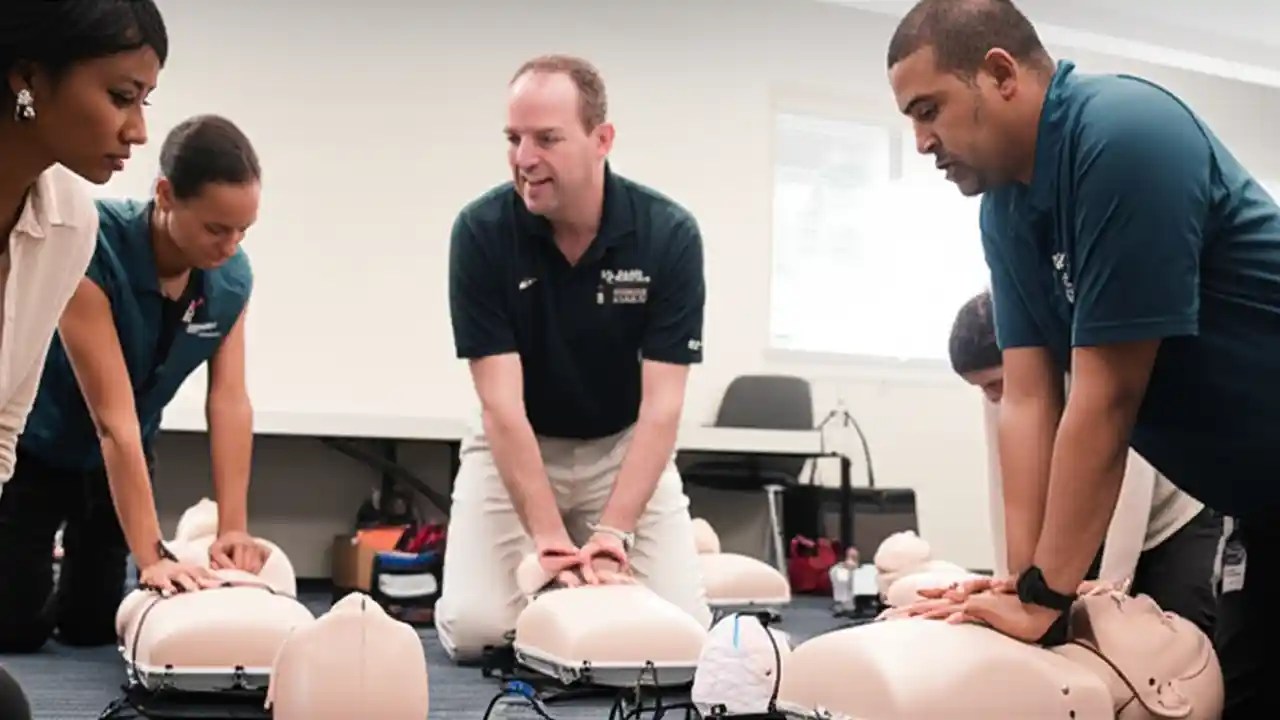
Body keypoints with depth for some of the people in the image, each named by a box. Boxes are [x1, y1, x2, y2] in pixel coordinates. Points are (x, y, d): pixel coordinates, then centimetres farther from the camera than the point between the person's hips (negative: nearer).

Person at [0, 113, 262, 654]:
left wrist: (233, 529, -26)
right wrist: (152, 557, -38)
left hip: (120, 457, 5)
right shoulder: (91, 249, -35)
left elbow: (230, 401, -18)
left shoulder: (233, 279, -18)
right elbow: (114, 419, -37)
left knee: (92, 624, 6)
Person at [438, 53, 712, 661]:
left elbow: (660, 405, -20)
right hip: (513, 447, 0)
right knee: (475, 629, -18)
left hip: (623, 447, 1)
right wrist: (550, 538, -30)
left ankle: (597, 588, 18)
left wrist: (611, 534, -30)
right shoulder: (481, 231, -20)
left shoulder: (669, 234, -19)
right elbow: (502, 402, -23)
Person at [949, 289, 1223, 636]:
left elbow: (1133, 477, -37)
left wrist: (1113, 581, -42)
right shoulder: (1002, 397, -14)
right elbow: (1007, 485, -15)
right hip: (1097, 532, 5)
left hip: (1175, 522, -5)